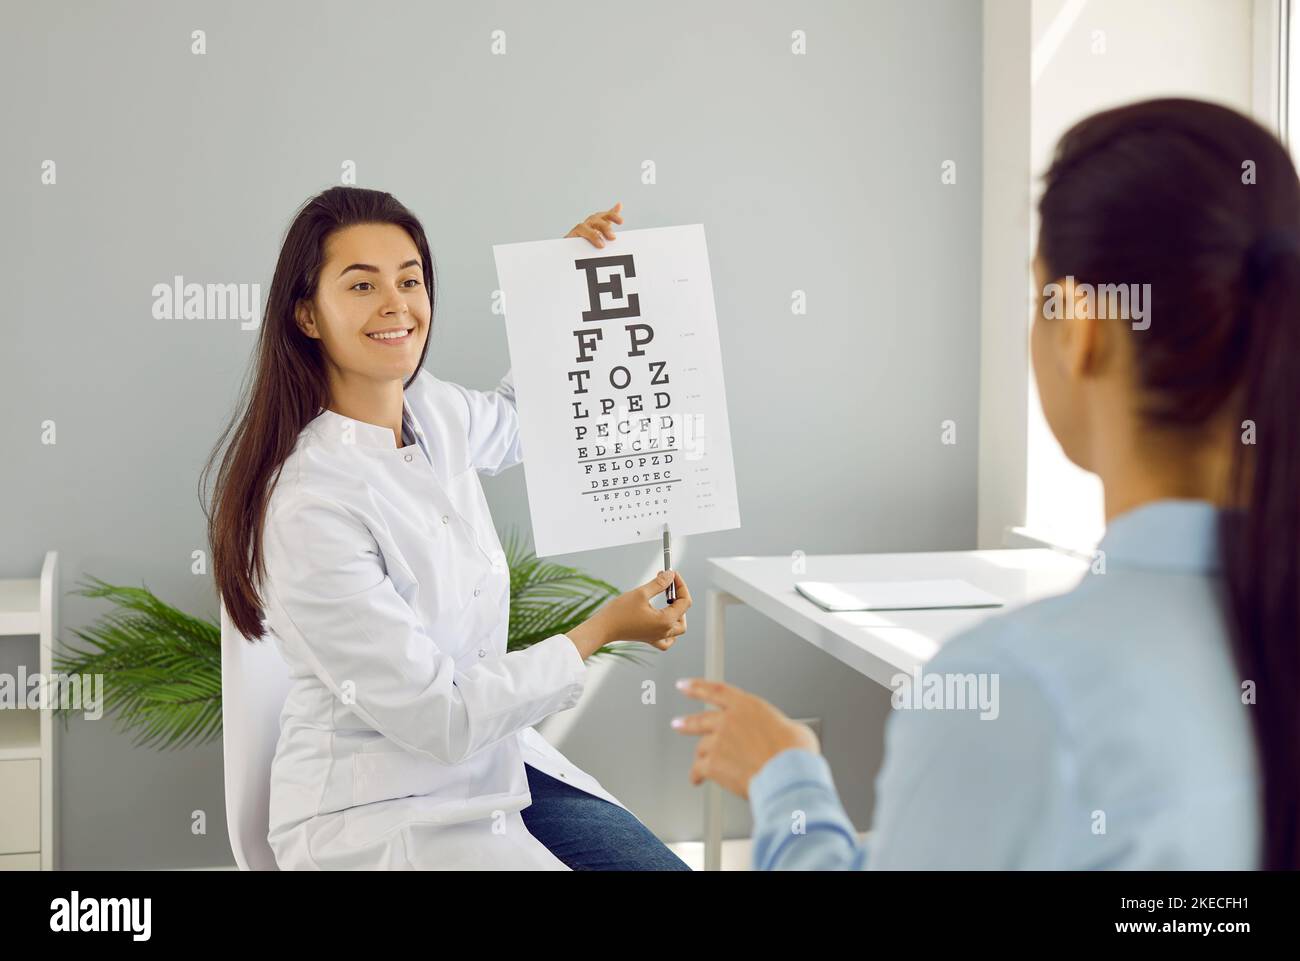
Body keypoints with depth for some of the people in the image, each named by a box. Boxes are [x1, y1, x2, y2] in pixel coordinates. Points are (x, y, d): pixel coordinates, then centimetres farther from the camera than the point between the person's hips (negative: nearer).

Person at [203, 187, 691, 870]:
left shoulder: (435, 409, -2)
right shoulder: (310, 505, -25)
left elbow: (514, 424, 26)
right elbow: (438, 716, -21)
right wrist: (602, 631, -12)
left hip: (492, 760, 8)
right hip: (379, 817, -7)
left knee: (664, 866, -3)